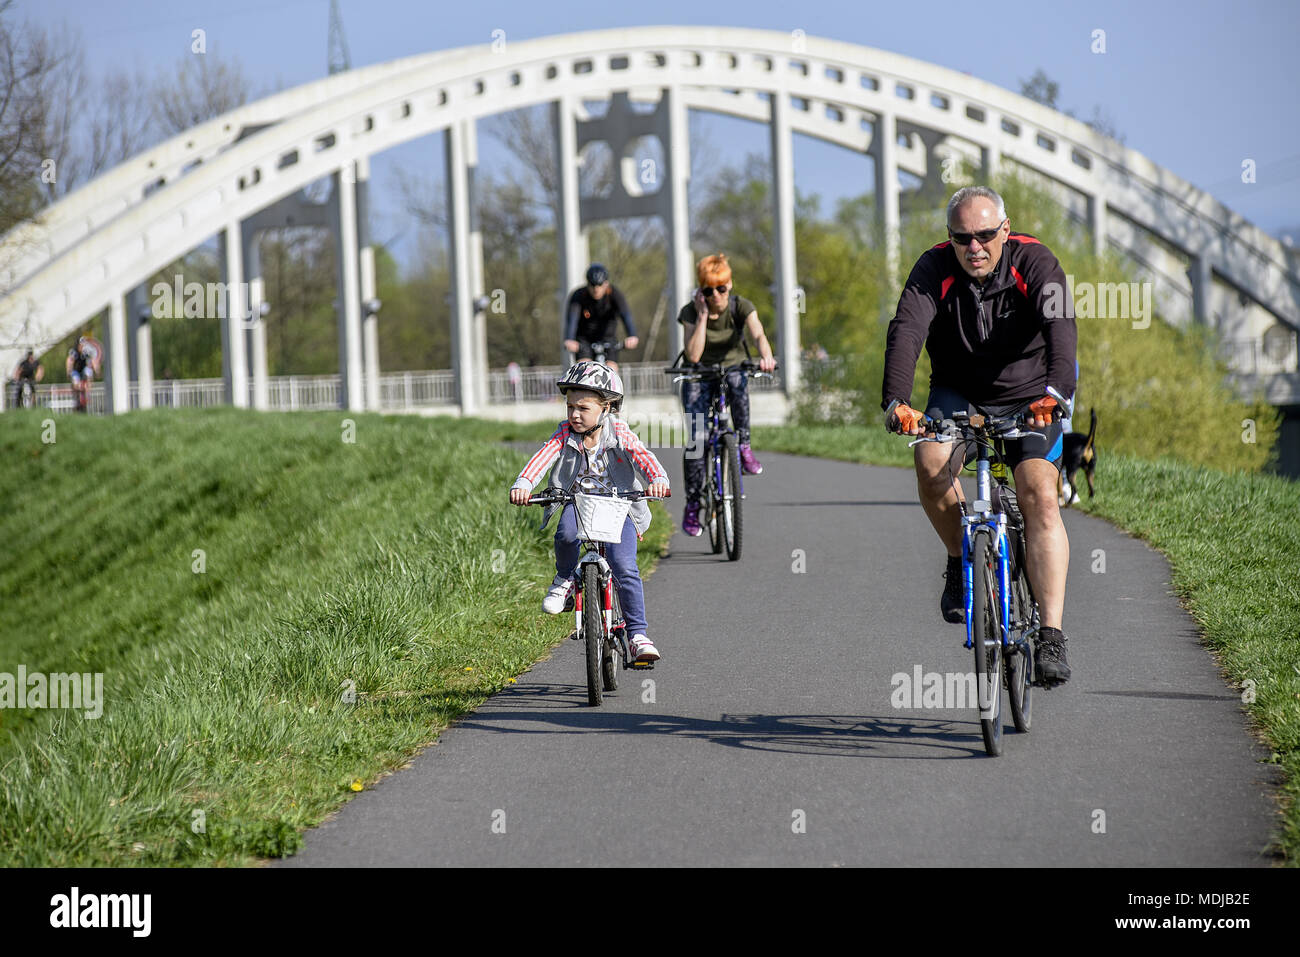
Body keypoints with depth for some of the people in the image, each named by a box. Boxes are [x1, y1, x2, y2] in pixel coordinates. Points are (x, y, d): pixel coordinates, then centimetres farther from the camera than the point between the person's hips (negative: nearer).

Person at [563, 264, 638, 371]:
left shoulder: (614, 295, -18)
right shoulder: (578, 296, -20)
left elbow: (626, 315, -33)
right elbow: (572, 318, -36)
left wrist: (632, 336, -53)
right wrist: (569, 340, -55)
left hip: (607, 339, 1)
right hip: (584, 339, -1)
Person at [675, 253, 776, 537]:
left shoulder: (741, 306, -13)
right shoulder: (691, 312, -14)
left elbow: (758, 334, -31)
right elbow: (693, 354, -24)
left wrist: (766, 356, -53)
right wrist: (703, 316, -28)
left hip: (733, 367, 0)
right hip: (699, 375, 0)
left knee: (737, 383, -39)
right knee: (695, 439, -15)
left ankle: (744, 446, -22)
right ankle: (692, 506, -3)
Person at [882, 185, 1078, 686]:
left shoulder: (1035, 263, -19)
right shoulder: (934, 269, -16)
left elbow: (1061, 329, -35)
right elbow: (906, 332, -30)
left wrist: (1054, 392, -54)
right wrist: (896, 402, -48)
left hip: (1029, 395, -1)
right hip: (959, 393, 1)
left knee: (1040, 495, -21)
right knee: (932, 463, -28)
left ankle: (1051, 636, -21)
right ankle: (961, 560, -1)